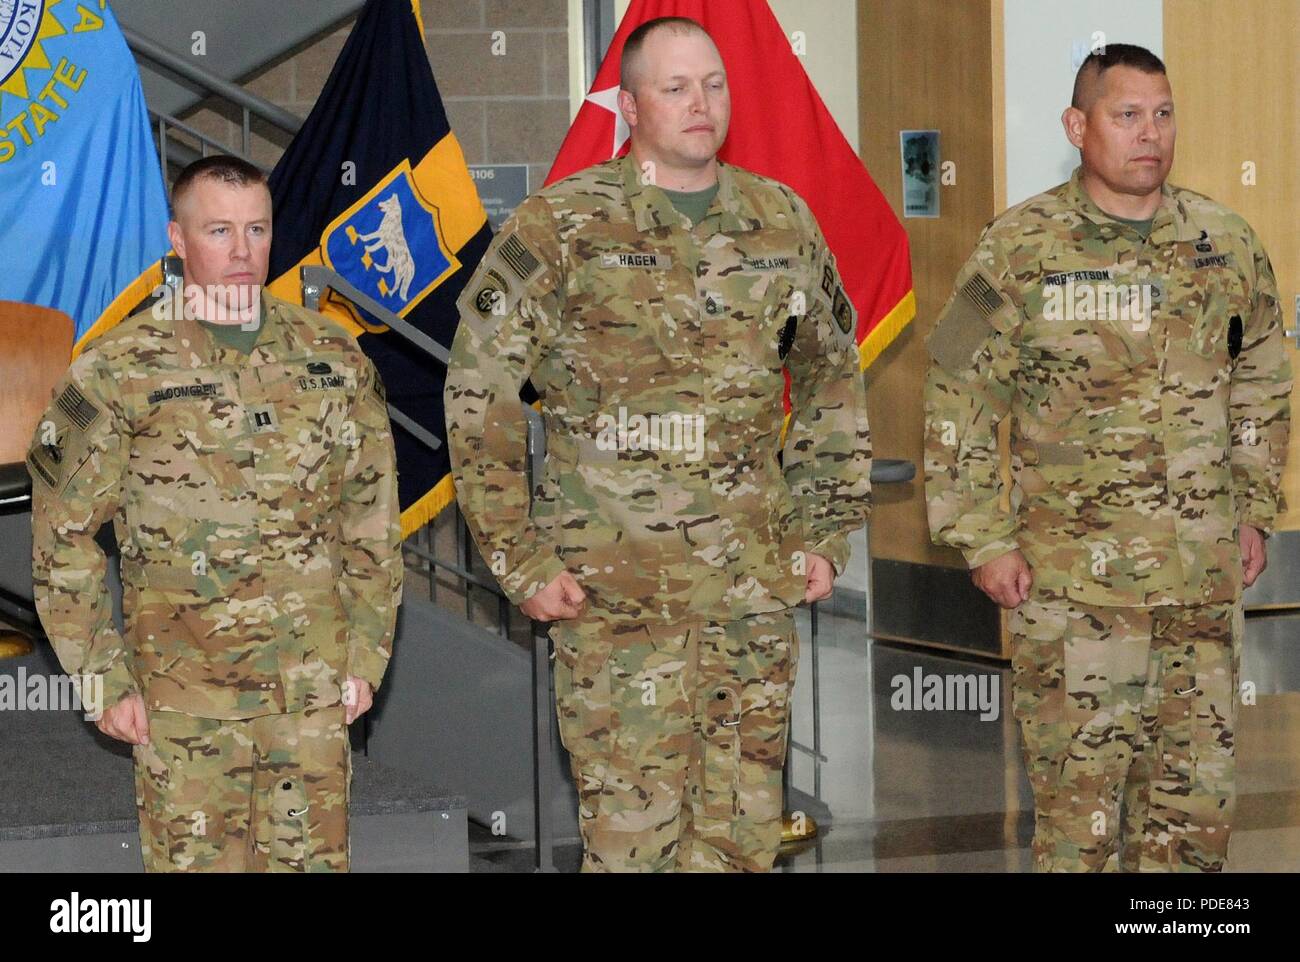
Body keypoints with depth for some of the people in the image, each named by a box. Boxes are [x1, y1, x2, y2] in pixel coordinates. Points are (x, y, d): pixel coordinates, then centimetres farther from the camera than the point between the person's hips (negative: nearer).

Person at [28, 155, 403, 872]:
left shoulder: (332, 359, 7)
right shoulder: (120, 369, -2)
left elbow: (372, 520, 13)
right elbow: (62, 536, 0)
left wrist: (366, 652, 8)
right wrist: (104, 678, -4)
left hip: (315, 685, 2)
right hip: (183, 686, -2)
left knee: (314, 858, 5)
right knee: (197, 862, 1)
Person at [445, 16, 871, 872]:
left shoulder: (783, 222, 9)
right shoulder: (560, 226, -4)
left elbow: (833, 379, 20)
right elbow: (478, 395, -3)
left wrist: (827, 531, 13)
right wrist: (520, 562, -6)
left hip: (756, 584, 4)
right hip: (614, 588, -4)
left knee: (745, 830, 9)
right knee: (633, 831, -3)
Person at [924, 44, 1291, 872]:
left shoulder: (1228, 245, 6)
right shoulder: (1022, 250, -5)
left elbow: (1263, 385, 19)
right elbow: (957, 402, -3)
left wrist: (1255, 512, 14)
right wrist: (986, 541, -6)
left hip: (1209, 582, 4)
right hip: (1073, 583, -4)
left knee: (1198, 796, 9)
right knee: (1080, 798, 0)